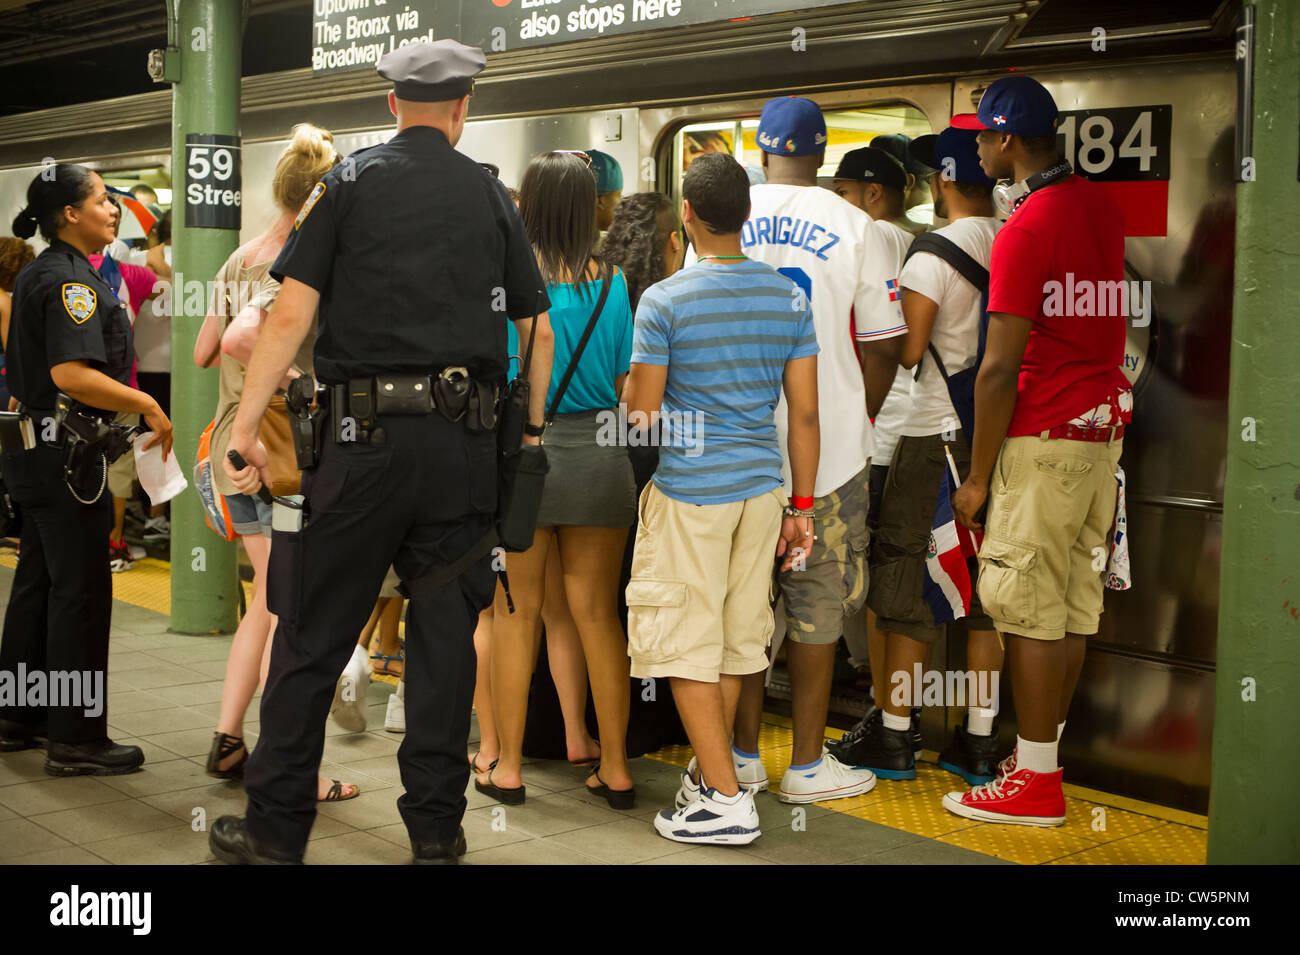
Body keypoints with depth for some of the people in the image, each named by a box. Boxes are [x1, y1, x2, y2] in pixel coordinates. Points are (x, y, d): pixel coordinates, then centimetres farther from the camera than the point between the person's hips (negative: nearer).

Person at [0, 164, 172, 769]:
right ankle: (76, 739, 2)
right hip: (66, 454, -11)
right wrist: (148, 406, -19)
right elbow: (71, 375, -27)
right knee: (81, 592, -4)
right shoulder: (70, 280, -16)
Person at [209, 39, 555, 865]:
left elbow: (291, 316, -5)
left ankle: (276, 829, 14)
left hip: (366, 435, -2)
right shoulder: (491, 195, 10)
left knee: (314, 635, 6)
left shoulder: (350, 181, 3)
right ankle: (438, 829, 15)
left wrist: (246, 426, -4)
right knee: (445, 635, 9)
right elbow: (539, 328, 10)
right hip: (465, 444, 2)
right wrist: (531, 429, 21)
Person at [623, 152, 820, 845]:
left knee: (686, 645, 2)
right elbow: (805, 413, 4)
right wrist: (802, 507, 11)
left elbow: (641, 414, -8)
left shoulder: (663, 301, -9)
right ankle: (709, 770, 29)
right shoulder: (789, 297, 4)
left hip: (688, 490, -5)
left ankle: (727, 800, 2)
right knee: (736, 635, 15)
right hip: (762, 487, 5)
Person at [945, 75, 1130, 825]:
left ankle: (1036, 783, 2)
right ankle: (1040, 754, 21)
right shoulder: (1103, 205, 11)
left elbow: (1001, 367, -16)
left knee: (1030, 608, -3)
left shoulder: (1026, 229, -15)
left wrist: (977, 477, -12)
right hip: (1104, 426, 9)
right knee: (1074, 606, 11)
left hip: (1044, 436, -9)